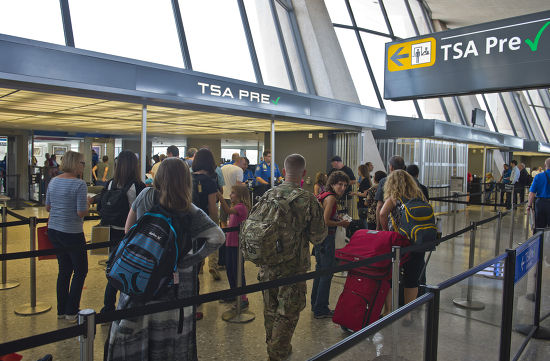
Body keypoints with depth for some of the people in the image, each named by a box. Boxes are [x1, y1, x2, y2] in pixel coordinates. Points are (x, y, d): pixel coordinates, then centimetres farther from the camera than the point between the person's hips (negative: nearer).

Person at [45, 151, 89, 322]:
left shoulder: (53, 181, 6)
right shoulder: (79, 184, -17)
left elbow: (47, 207, 13)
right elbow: (81, 212, -19)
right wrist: (87, 205, 0)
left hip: (53, 230, 8)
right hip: (71, 233, -7)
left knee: (64, 269, 17)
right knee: (80, 271, 7)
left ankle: (61, 310, 25)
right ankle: (71, 312, 10)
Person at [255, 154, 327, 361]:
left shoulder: (268, 195, -2)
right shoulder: (308, 200, -14)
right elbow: (318, 236, -9)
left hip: (267, 265, 5)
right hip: (293, 266, -4)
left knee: (270, 309, 21)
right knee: (287, 313, 10)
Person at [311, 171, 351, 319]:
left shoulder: (322, 195, 13)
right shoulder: (331, 197, -15)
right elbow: (326, 221, -21)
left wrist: (336, 218, 16)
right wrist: (341, 223, -8)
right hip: (326, 238, -10)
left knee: (320, 269, 19)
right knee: (327, 272, -2)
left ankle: (315, 304, 30)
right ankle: (321, 309, 5)